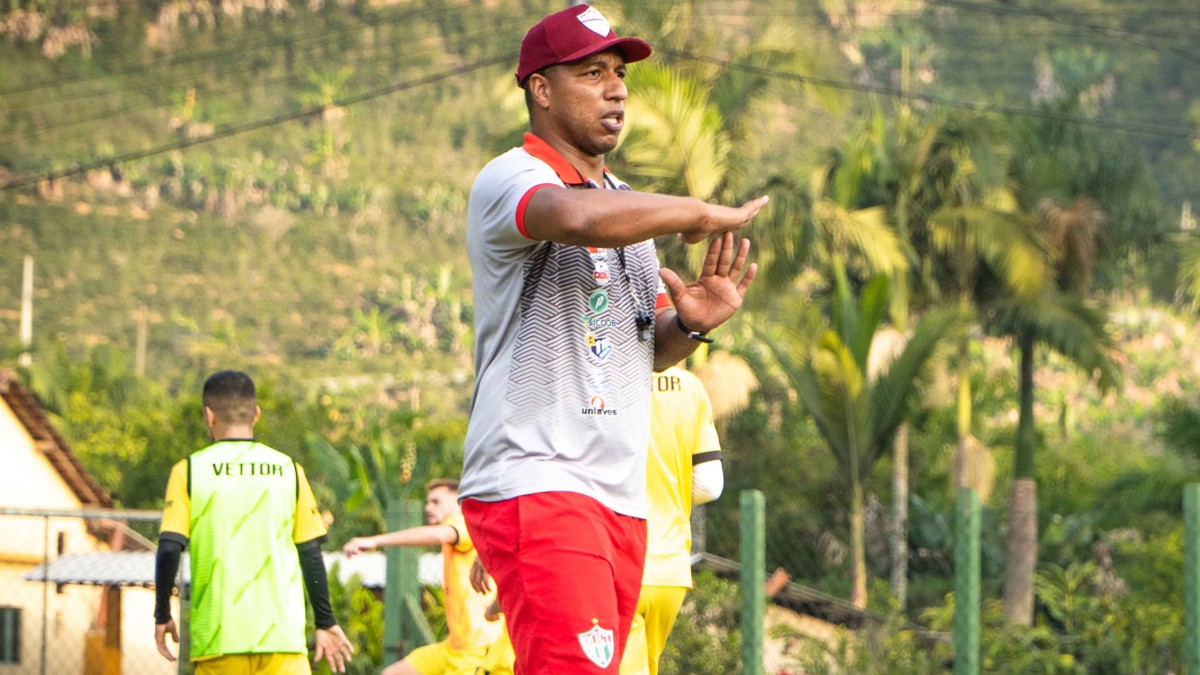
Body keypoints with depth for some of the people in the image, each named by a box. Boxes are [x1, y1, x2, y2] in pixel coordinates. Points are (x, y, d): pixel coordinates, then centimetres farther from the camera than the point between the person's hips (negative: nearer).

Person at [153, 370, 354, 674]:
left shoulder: (189, 471, 2)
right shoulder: (288, 470, 5)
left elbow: (169, 549, -5)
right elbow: (311, 554, 6)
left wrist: (162, 615, 7)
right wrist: (325, 624, 13)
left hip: (217, 635, 0)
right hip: (282, 634, 0)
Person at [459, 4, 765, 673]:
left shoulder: (624, 202, 22)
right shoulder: (509, 180, -6)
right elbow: (578, 217, -31)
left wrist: (690, 324, 2)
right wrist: (699, 213, -18)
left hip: (622, 495, 9)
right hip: (534, 485, -8)